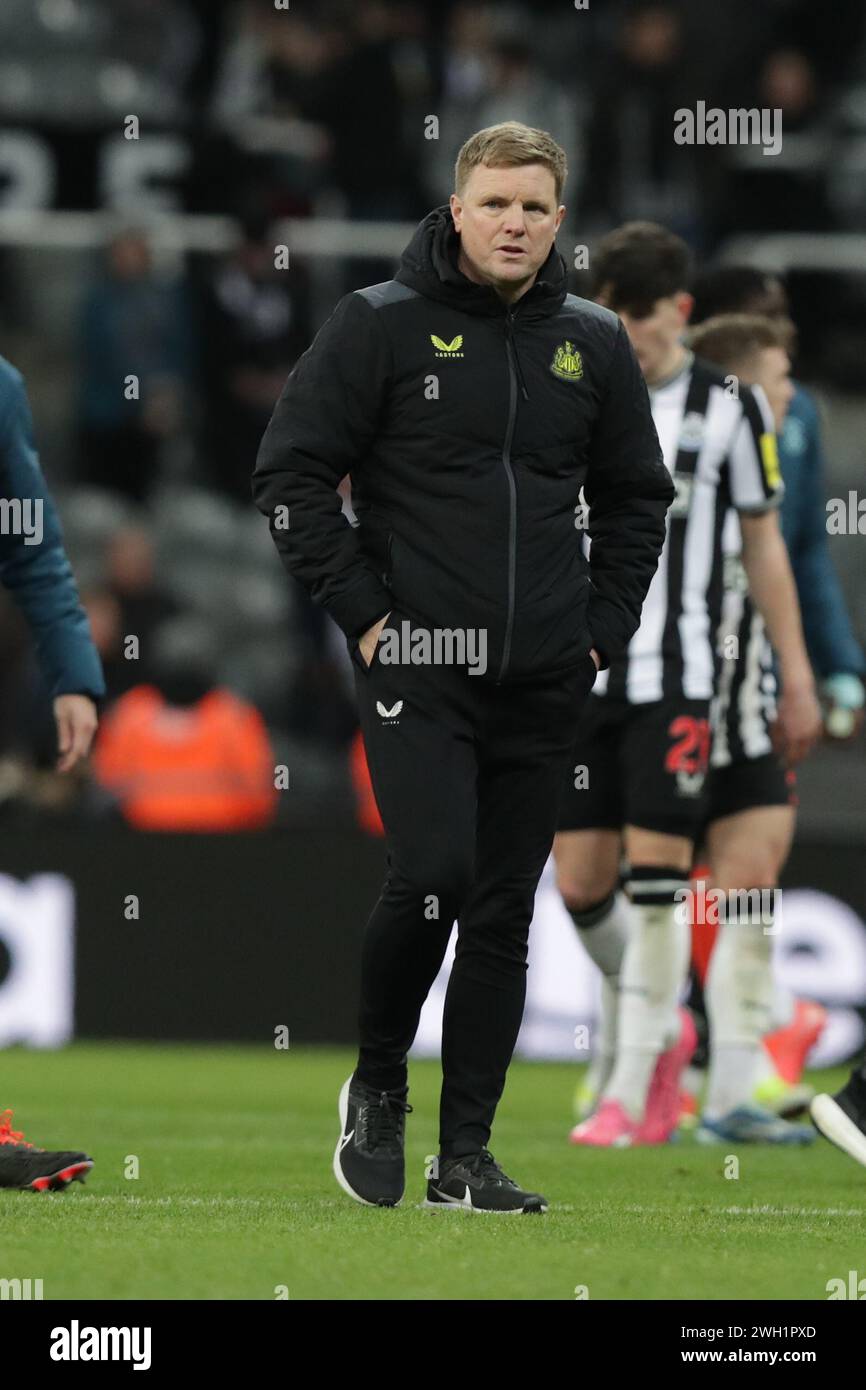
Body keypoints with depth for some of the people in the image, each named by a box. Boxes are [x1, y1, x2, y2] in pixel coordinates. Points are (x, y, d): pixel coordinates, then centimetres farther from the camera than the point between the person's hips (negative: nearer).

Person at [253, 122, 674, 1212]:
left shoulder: (592, 344, 8)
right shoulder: (381, 325, -4)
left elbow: (637, 497, 19)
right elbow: (291, 472, -3)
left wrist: (603, 627, 8)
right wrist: (363, 613, -7)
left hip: (543, 680, 4)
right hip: (417, 667, -4)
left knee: (504, 912, 5)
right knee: (433, 876, -18)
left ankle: (466, 1154, 11)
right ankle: (376, 1086, 8)